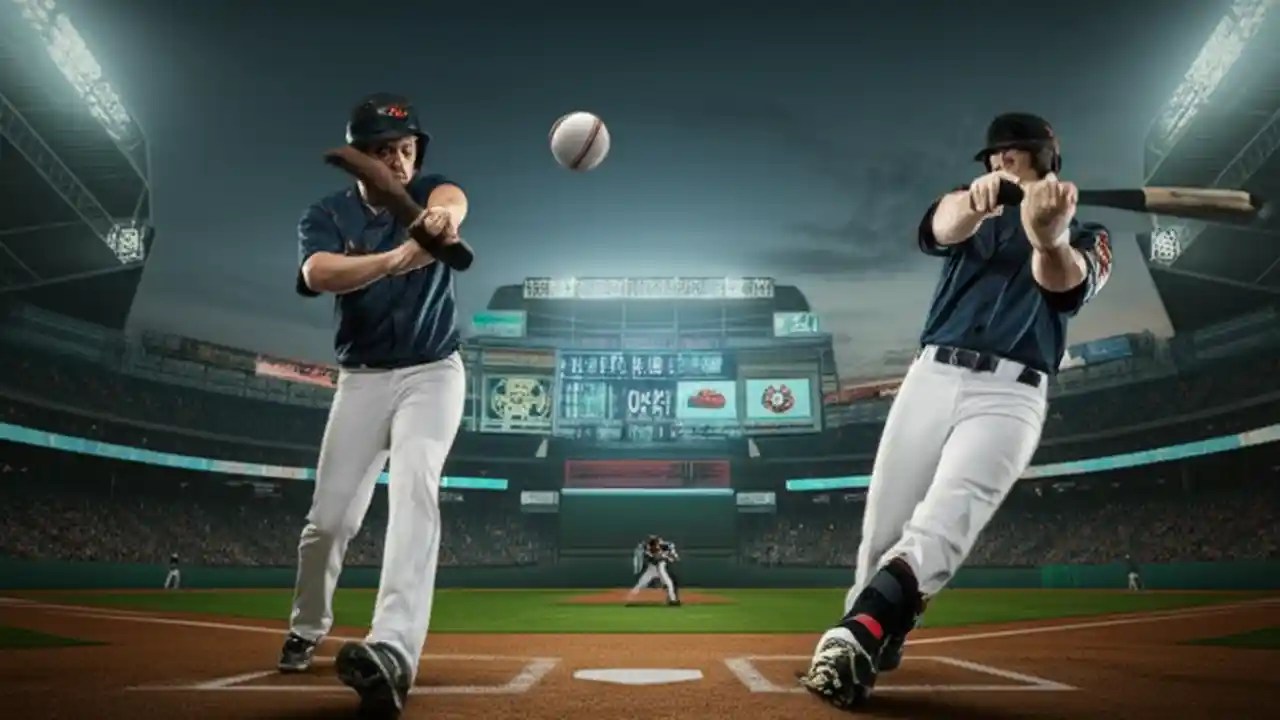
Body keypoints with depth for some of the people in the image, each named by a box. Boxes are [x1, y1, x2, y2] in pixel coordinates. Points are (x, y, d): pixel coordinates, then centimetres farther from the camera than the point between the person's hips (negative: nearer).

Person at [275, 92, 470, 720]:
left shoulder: (429, 194, -2)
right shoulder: (325, 215, -3)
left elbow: (452, 198, -29)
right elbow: (318, 273, -26)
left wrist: (442, 215, -55)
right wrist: (393, 259, -45)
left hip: (433, 373, -2)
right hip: (361, 380, 2)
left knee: (413, 488, -26)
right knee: (328, 517, 4)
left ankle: (394, 650, -40)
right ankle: (306, 630, 32)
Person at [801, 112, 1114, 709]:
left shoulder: (1085, 236, 13)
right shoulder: (968, 211, 19)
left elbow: (1065, 281, -14)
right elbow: (946, 225, -10)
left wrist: (1049, 239, -40)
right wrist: (977, 203, -36)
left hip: (1009, 395, -3)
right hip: (931, 375, 3)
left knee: (942, 519, -25)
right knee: (883, 526, -1)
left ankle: (858, 636, -44)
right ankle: (867, 645, 14)